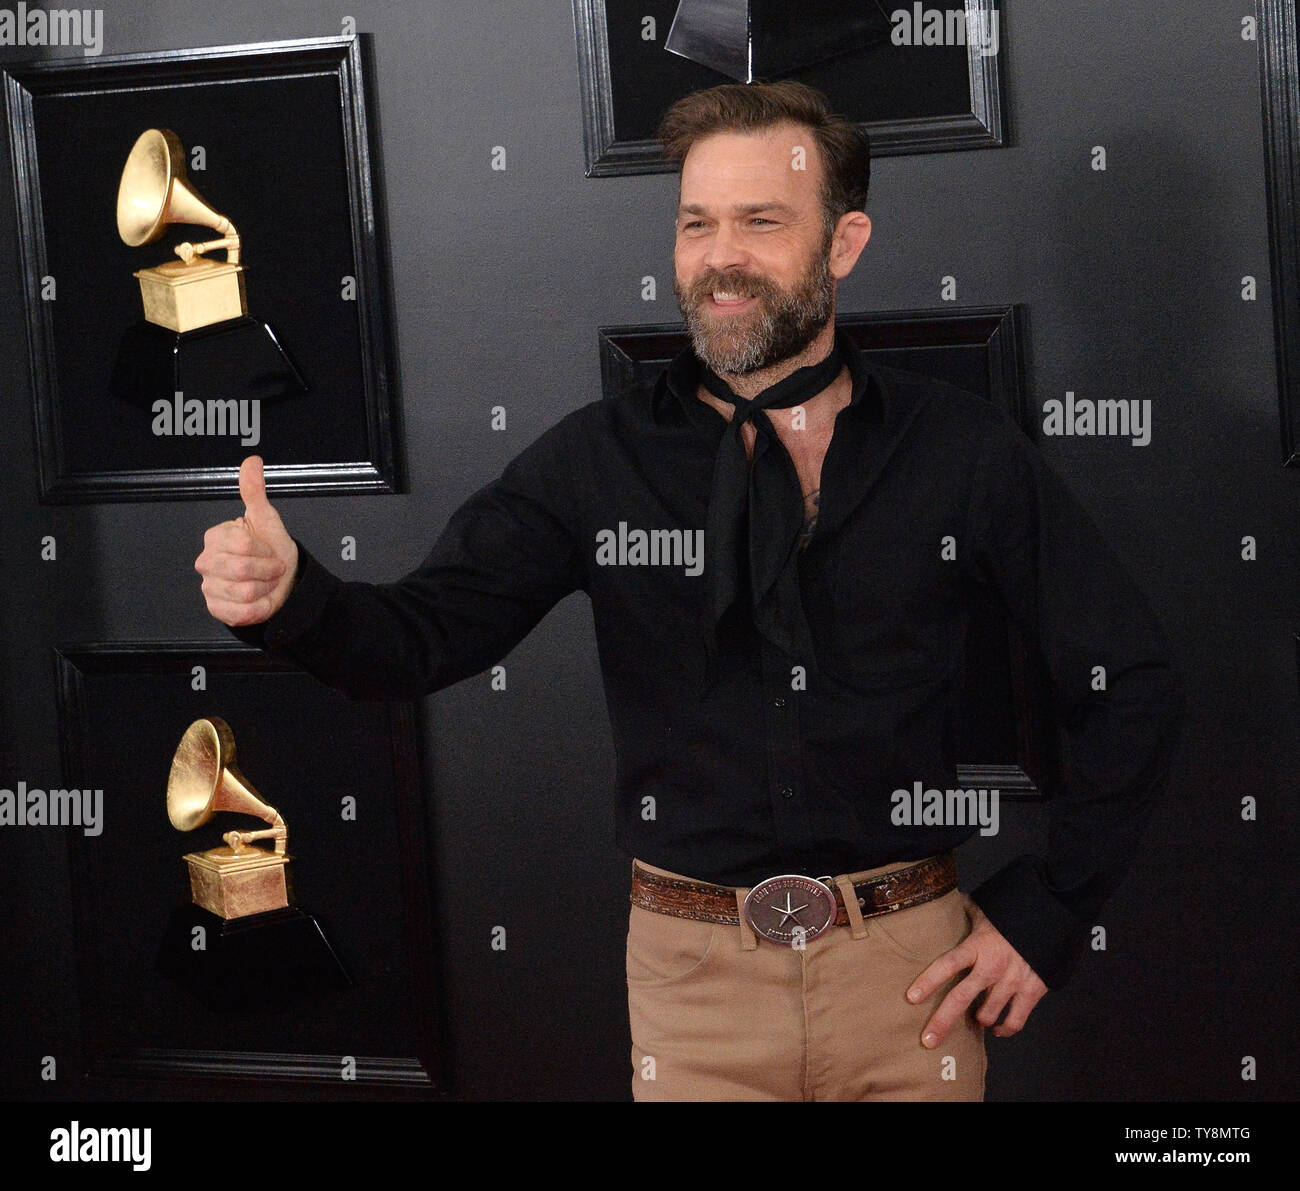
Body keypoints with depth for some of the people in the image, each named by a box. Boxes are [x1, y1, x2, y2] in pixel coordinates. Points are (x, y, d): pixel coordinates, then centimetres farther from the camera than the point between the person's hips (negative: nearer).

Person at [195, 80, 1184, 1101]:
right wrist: (291, 595, -29)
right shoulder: (601, 460, 1)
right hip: (694, 978, 0)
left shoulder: (963, 450, -1)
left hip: (907, 974, 0)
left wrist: (1046, 916, -1)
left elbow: (1132, 686, 3)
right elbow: (424, 634, -7)